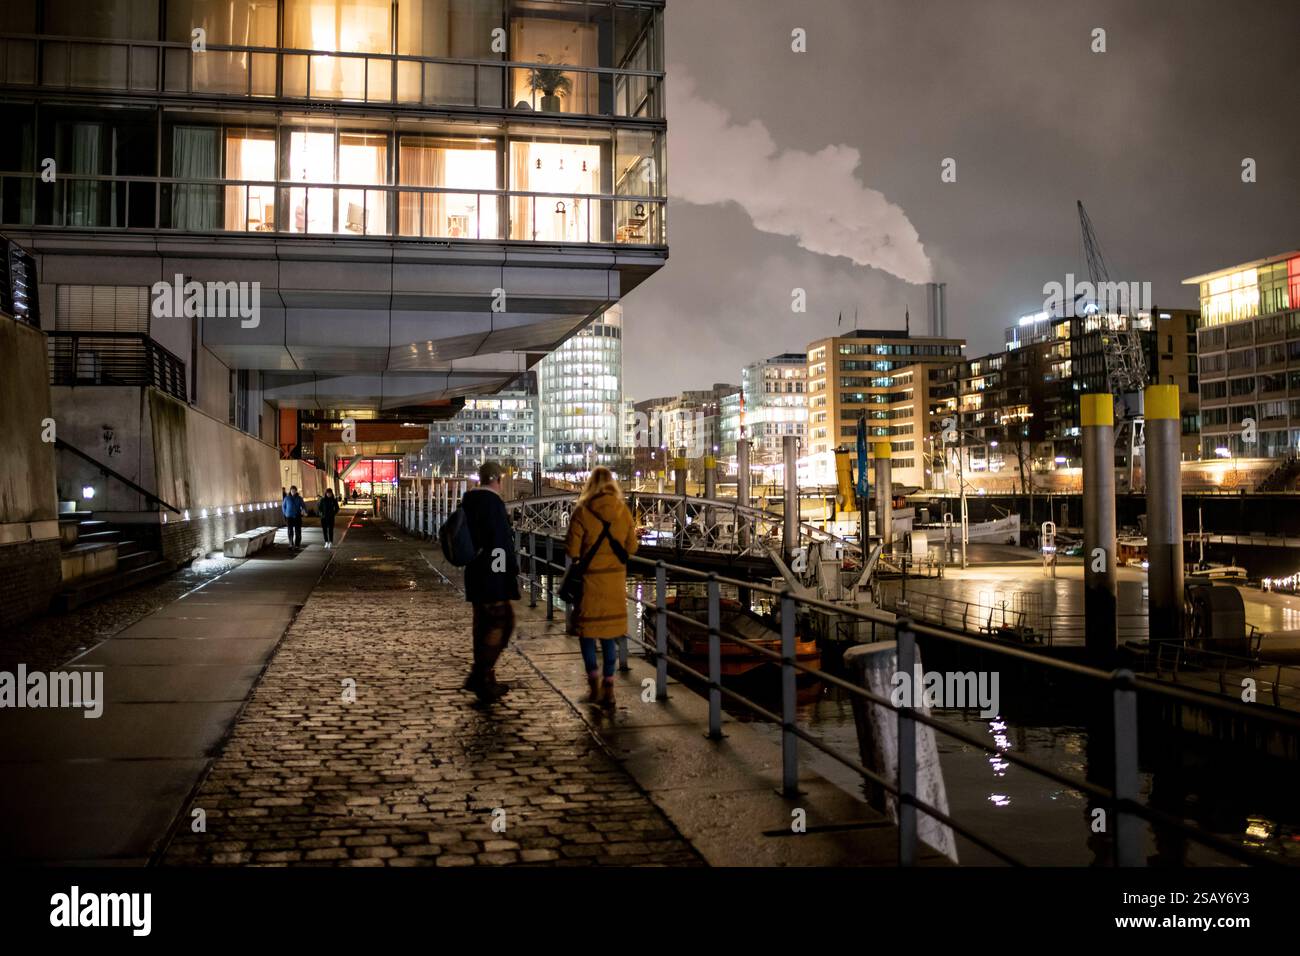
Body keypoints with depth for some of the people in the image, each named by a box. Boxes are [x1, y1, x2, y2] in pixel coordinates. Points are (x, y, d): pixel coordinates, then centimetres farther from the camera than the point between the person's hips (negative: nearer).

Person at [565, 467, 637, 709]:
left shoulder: (582, 511, -10)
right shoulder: (623, 511, -1)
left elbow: (571, 549, -9)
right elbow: (632, 547, 5)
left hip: (590, 579, -3)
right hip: (615, 580, 3)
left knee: (586, 629, 11)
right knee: (610, 631, 10)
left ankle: (594, 682, 6)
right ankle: (608, 687, 11)